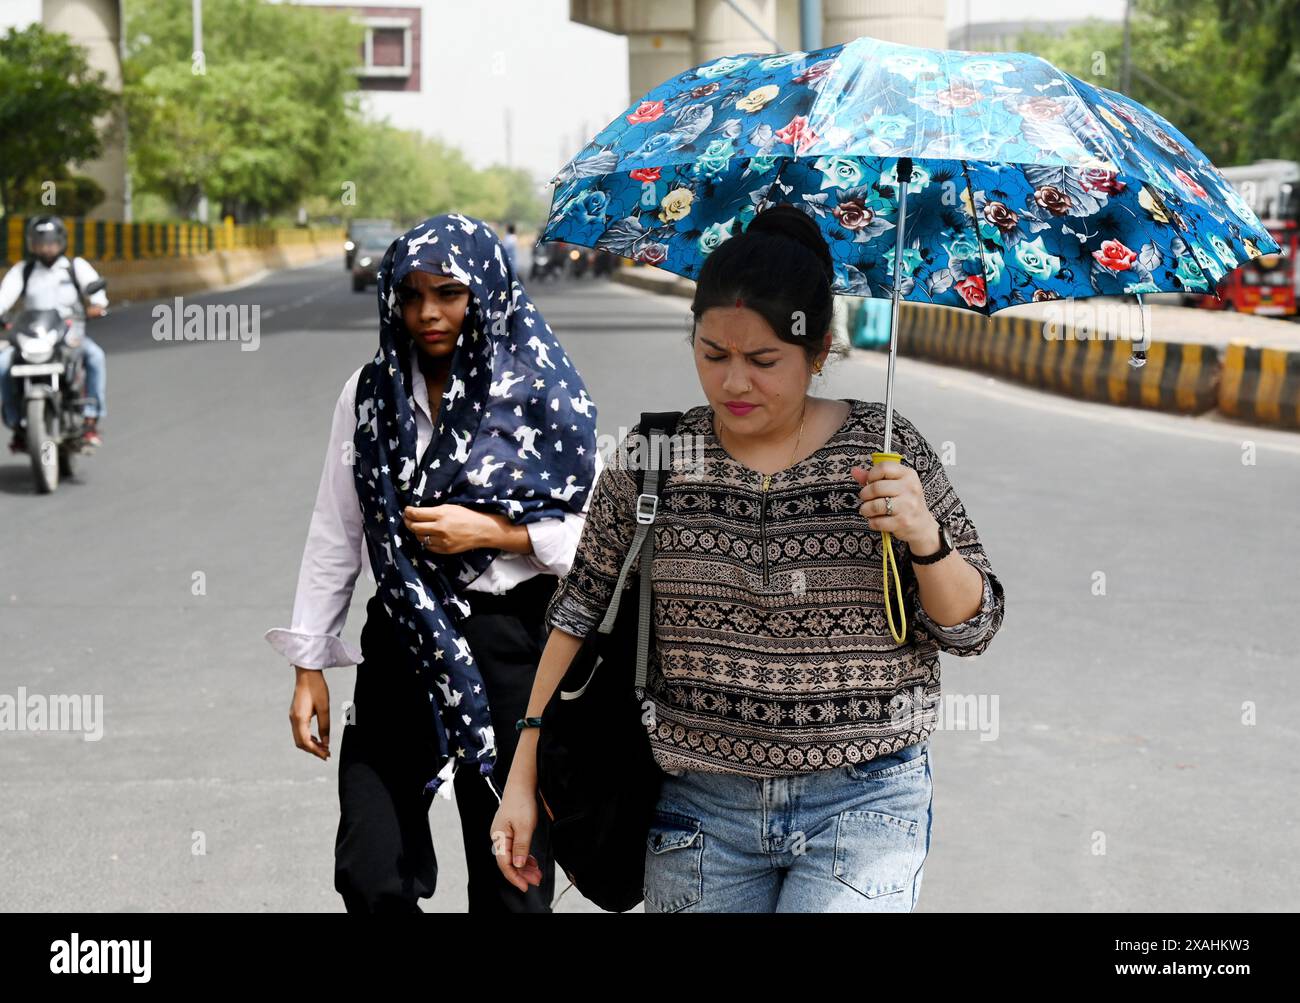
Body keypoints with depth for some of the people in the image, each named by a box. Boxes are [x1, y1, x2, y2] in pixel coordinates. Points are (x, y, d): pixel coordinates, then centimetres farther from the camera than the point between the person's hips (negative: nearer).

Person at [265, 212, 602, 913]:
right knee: (369, 878, 0)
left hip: (510, 650, -3)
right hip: (401, 647, 3)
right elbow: (333, 538, 9)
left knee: (510, 881, 6)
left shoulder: (543, 392, -4)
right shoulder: (371, 392, 6)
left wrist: (492, 532, -16)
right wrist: (309, 666, 6)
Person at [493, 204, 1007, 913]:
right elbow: (580, 612, 5)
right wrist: (522, 780, 5)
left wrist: (926, 542, -20)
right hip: (700, 810, 2)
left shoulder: (884, 451, -5)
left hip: (863, 804, -2)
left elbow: (971, 628, 1)